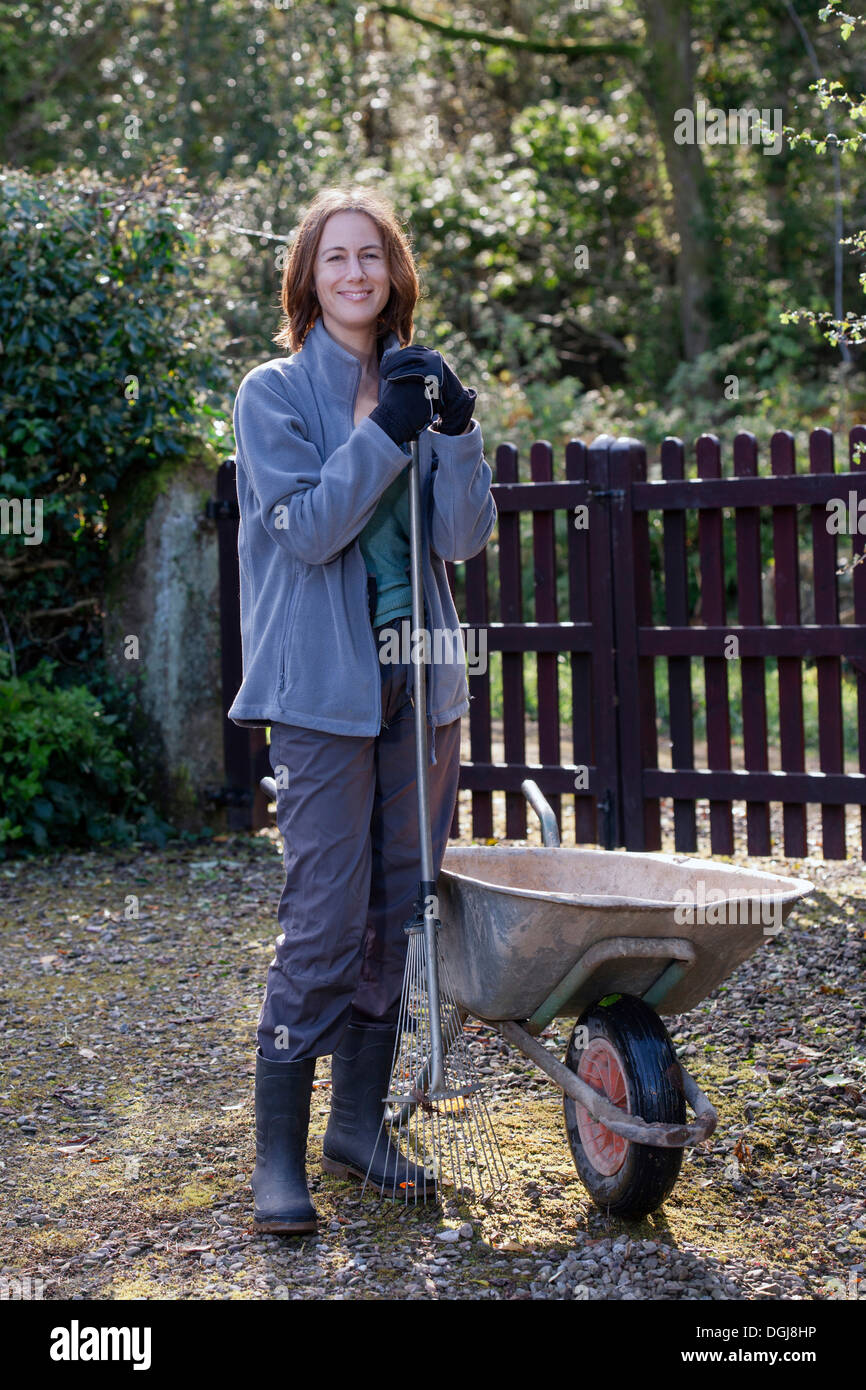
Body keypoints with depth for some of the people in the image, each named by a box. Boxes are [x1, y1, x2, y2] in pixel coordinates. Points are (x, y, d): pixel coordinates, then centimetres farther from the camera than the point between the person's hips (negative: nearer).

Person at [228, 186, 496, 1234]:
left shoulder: (418, 383, 12)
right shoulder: (273, 393, -1)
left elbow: (463, 538, 4)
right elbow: (306, 528, -12)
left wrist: (457, 433, -11)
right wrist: (385, 433, -19)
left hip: (419, 681, 5)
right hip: (323, 687, -5)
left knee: (399, 912, 9)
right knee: (324, 921, -9)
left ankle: (359, 1124, 22)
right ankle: (278, 1157, 0)